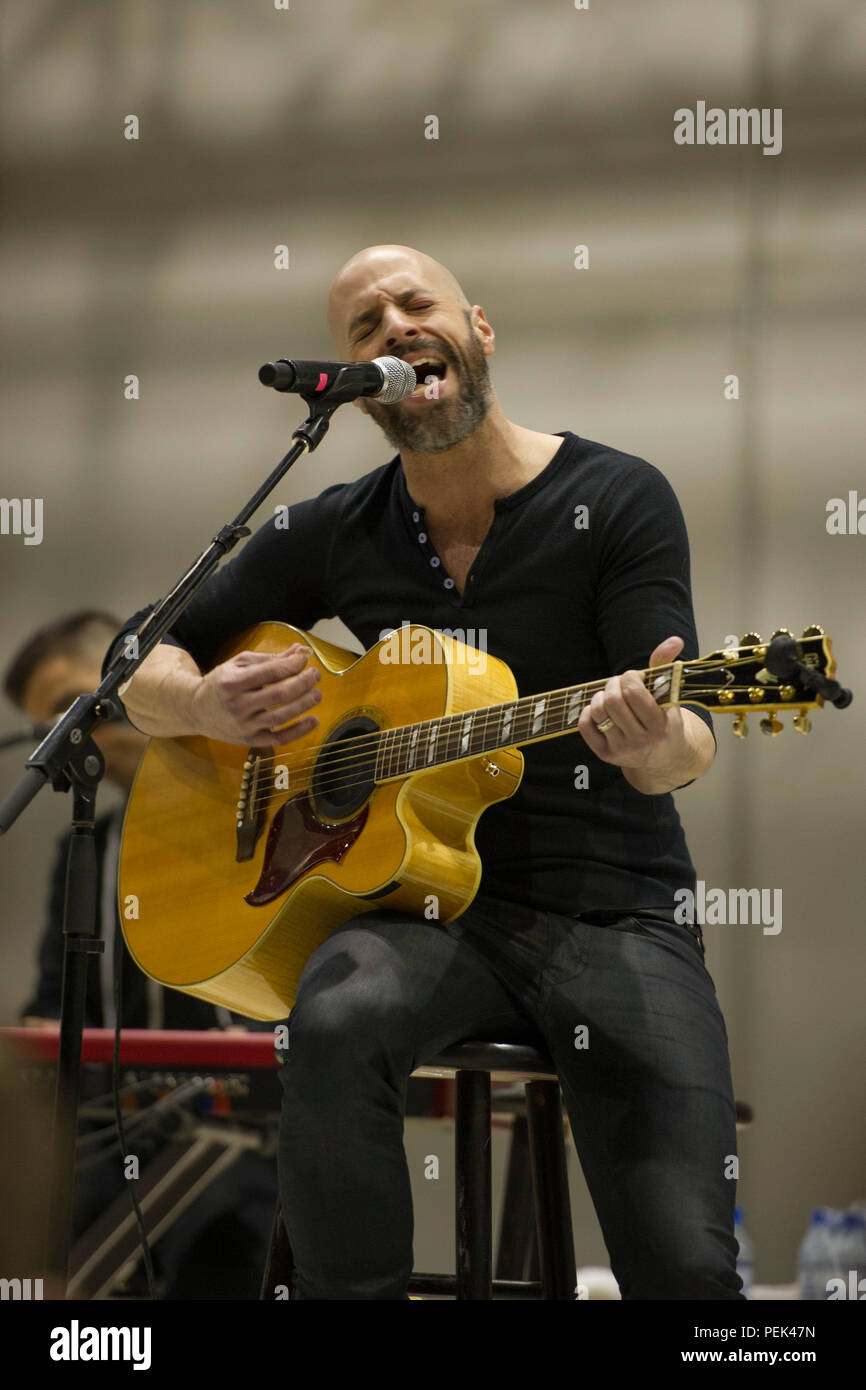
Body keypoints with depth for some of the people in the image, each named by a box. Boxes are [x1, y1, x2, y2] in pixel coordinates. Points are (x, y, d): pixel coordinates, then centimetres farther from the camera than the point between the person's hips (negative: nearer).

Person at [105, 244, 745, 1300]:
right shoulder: (334, 535, 9)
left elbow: (685, 748, -9)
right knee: (336, 1021, -35)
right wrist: (204, 706, -6)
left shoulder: (616, 500, -1)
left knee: (686, 1266, -22)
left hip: (616, 912, -2)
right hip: (428, 909, 2)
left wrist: (657, 744, -35)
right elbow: (141, 660, 18)